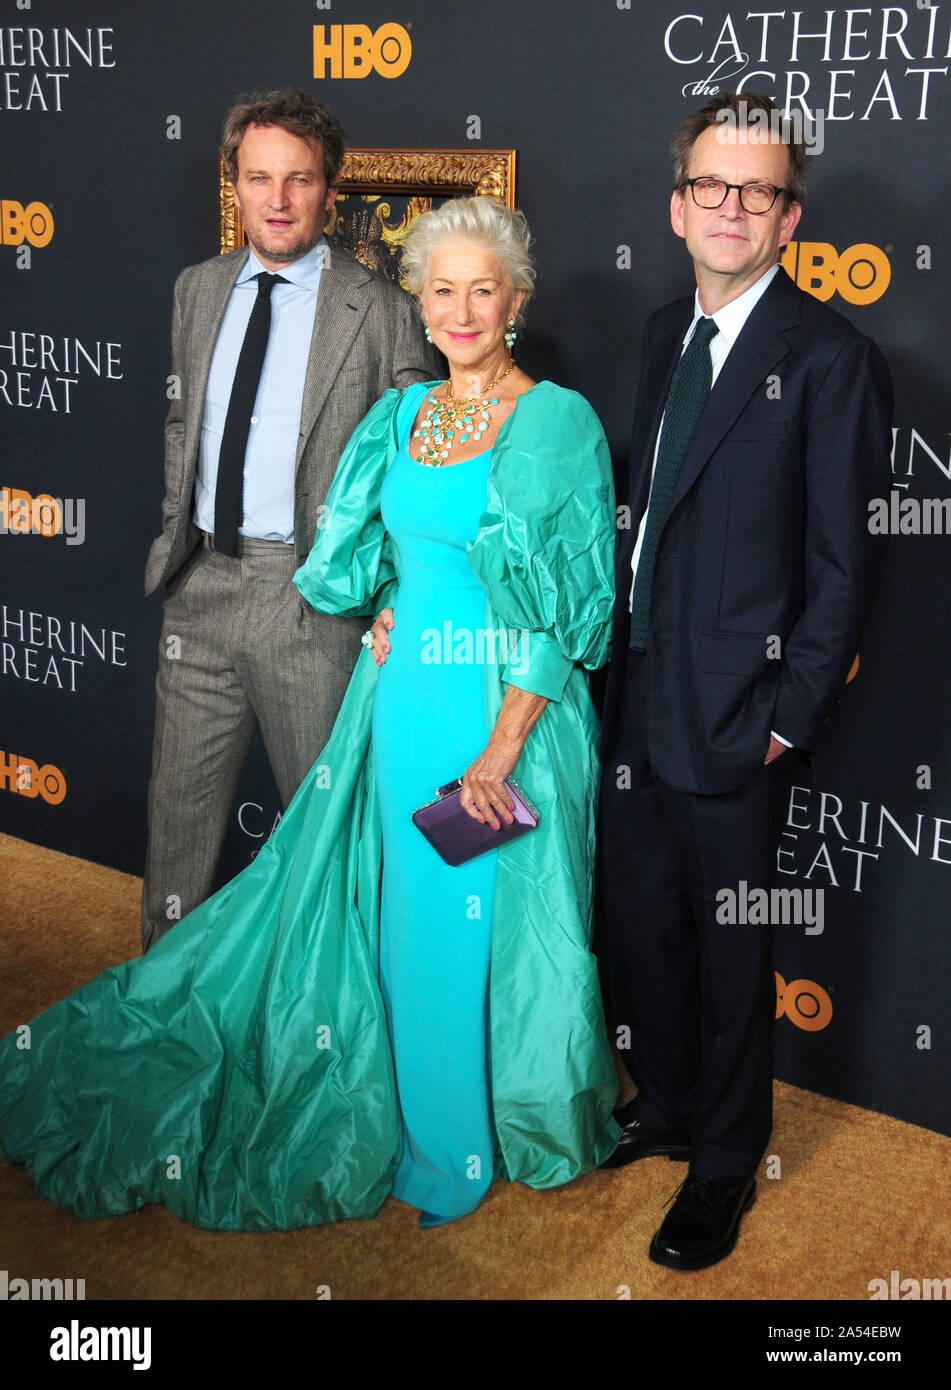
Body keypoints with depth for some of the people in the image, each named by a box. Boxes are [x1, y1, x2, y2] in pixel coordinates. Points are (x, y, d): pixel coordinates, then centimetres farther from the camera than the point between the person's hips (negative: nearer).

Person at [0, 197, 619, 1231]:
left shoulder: (560, 422, -9)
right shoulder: (398, 416, 8)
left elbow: (567, 609, -14)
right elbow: (351, 566, 15)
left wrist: (500, 751, -18)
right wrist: (388, 622, -4)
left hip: (512, 714, -5)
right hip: (403, 706, 5)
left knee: (490, 925, 5)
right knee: (401, 917, 14)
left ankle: (499, 1128, 29)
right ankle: (427, 1138, 36)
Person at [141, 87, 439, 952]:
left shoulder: (379, 312, -6)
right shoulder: (198, 290, 11)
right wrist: (177, 524, 15)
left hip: (311, 598, -5)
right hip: (202, 586, 5)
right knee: (180, 807, 14)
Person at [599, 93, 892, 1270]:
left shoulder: (829, 357, -11)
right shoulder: (665, 332, 11)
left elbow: (845, 559, -12)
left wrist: (792, 716, -14)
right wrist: (616, 657, 8)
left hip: (728, 712, -6)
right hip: (633, 694, 7)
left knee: (729, 948, 9)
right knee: (640, 921, 19)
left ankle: (726, 1161, 30)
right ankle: (664, 1104, 41)